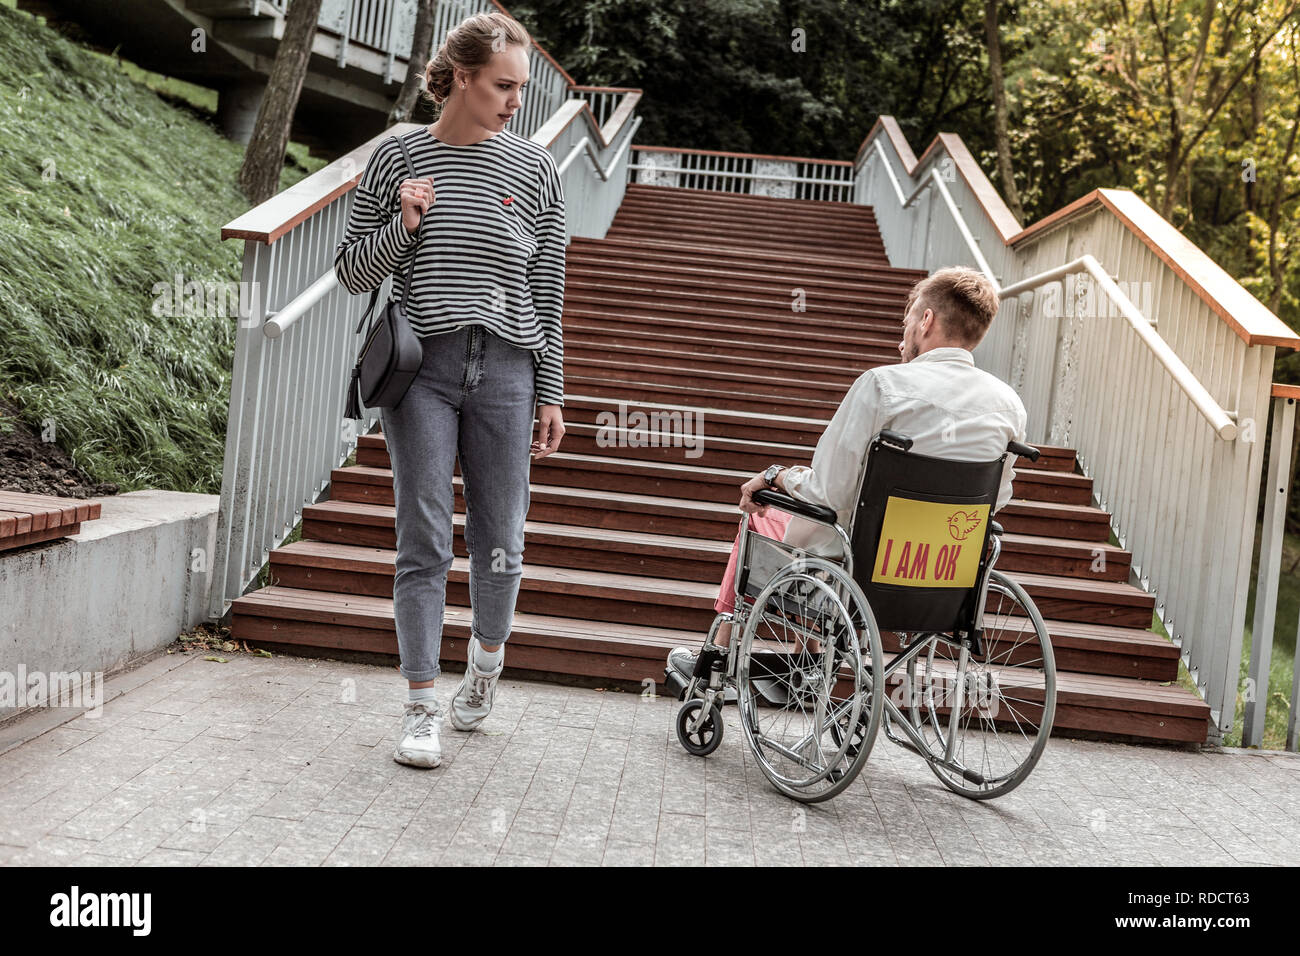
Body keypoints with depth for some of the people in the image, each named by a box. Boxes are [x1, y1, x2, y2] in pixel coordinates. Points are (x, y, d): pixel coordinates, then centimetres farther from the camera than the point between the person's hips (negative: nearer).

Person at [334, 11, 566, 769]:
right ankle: (422, 708, 8)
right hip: (422, 370, -1)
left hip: (505, 372, 1)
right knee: (425, 543, -2)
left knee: (499, 543, 6)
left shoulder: (535, 170, 7)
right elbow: (353, 271, 10)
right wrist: (401, 229, -10)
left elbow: (548, 290, 8)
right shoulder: (397, 159, 5)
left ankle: (488, 659, 35)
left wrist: (551, 394, 6)